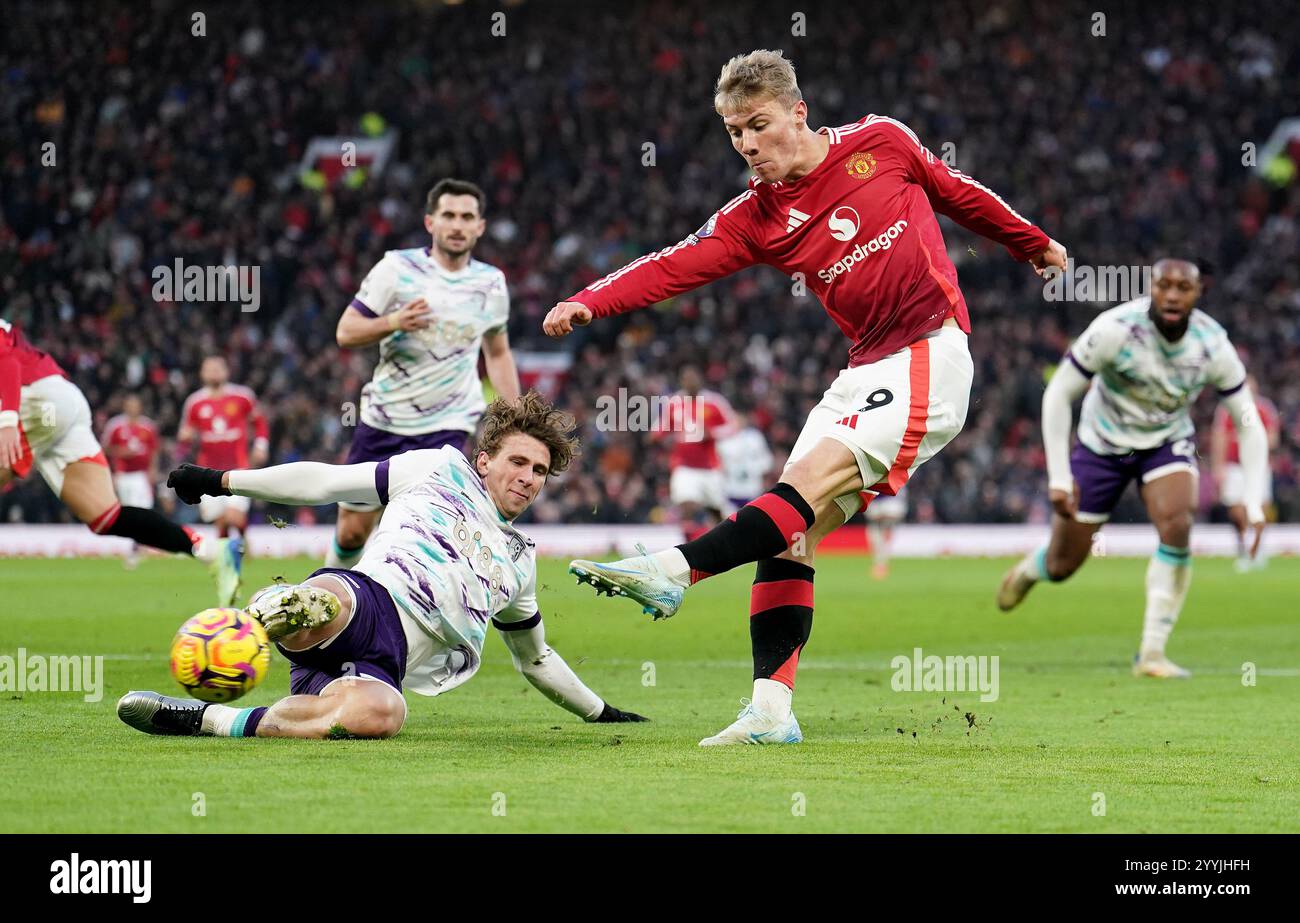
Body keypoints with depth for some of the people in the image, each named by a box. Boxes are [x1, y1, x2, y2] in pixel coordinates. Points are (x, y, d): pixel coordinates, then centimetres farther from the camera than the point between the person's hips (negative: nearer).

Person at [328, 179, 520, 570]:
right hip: (384, 418, 0)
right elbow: (345, 331, -7)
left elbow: (498, 353, 18)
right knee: (353, 530, 8)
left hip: (448, 424, 0)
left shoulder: (491, 284, 3)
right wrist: (394, 322, -26)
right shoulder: (397, 268, -6)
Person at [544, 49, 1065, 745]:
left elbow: (957, 193, 16)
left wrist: (1033, 244, 29)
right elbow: (673, 266, -7)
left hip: (932, 355, -5)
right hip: (865, 371, 5)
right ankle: (771, 709, -9)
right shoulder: (754, 218, 5)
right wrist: (589, 302, -24)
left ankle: (676, 570, -28)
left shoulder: (880, 142, 0)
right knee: (789, 538, -7)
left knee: (809, 484, -22)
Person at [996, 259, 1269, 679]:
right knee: (1062, 567, 4)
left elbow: (1248, 424, -10)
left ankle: (1151, 652, -17)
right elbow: (1058, 395, -20)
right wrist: (1058, 476, -23)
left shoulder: (1213, 345, -20)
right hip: (1103, 444, -1)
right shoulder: (1114, 329, -29)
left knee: (1177, 526, -28)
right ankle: (1029, 569, 45)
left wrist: (1253, 504, -19)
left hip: (1168, 443, 1)